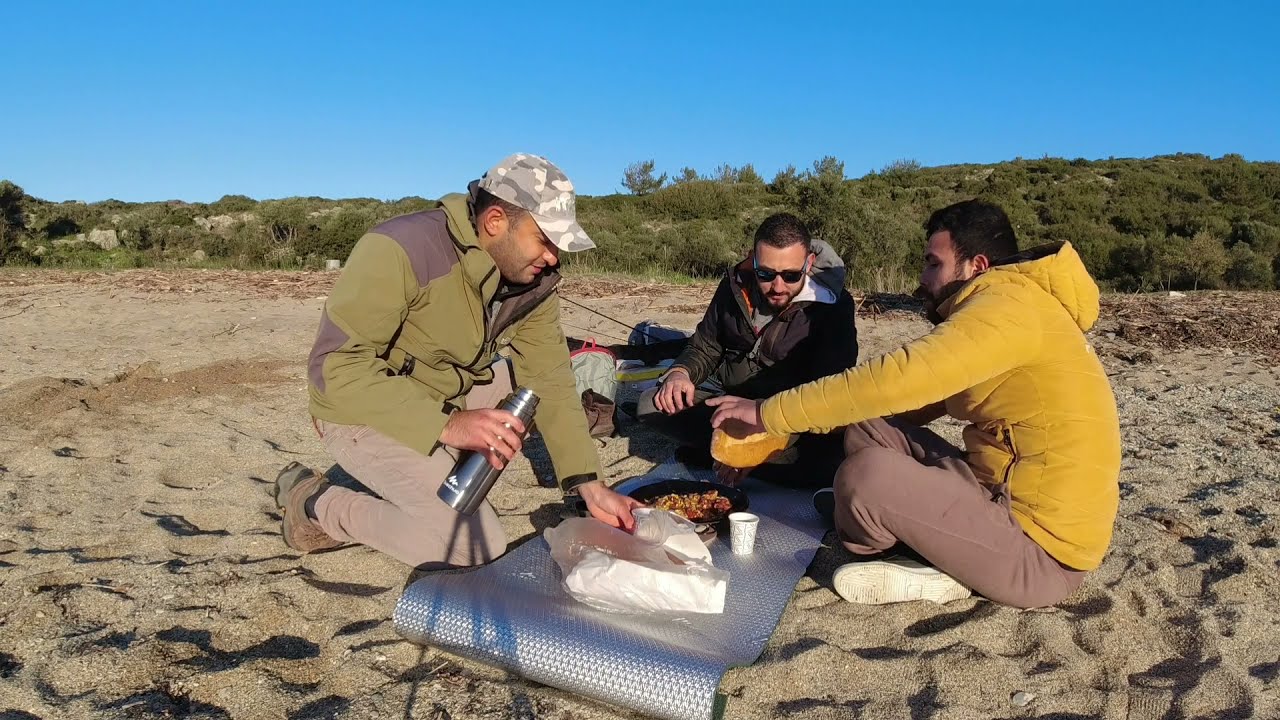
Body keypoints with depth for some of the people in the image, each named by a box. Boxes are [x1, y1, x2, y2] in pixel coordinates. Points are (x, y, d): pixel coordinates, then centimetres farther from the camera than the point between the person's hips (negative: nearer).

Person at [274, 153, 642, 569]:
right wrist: (447, 425, -37)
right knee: (479, 545, -18)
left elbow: (549, 380, -8)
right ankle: (315, 505, 0)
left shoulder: (534, 279, -7)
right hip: (366, 411, -7)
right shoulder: (400, 249, -27)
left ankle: (446, 476, 4)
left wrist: (589, 485, -17)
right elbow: (335, 365, -29)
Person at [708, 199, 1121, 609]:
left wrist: (770, 412, -20)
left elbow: (896, 379, -29)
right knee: (868, 428, 8)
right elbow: (918, 399, 14)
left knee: (867, 476, -24)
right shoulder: (996, 308, 14)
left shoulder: (1008, 304, -18)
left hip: (1042, 552, -9)